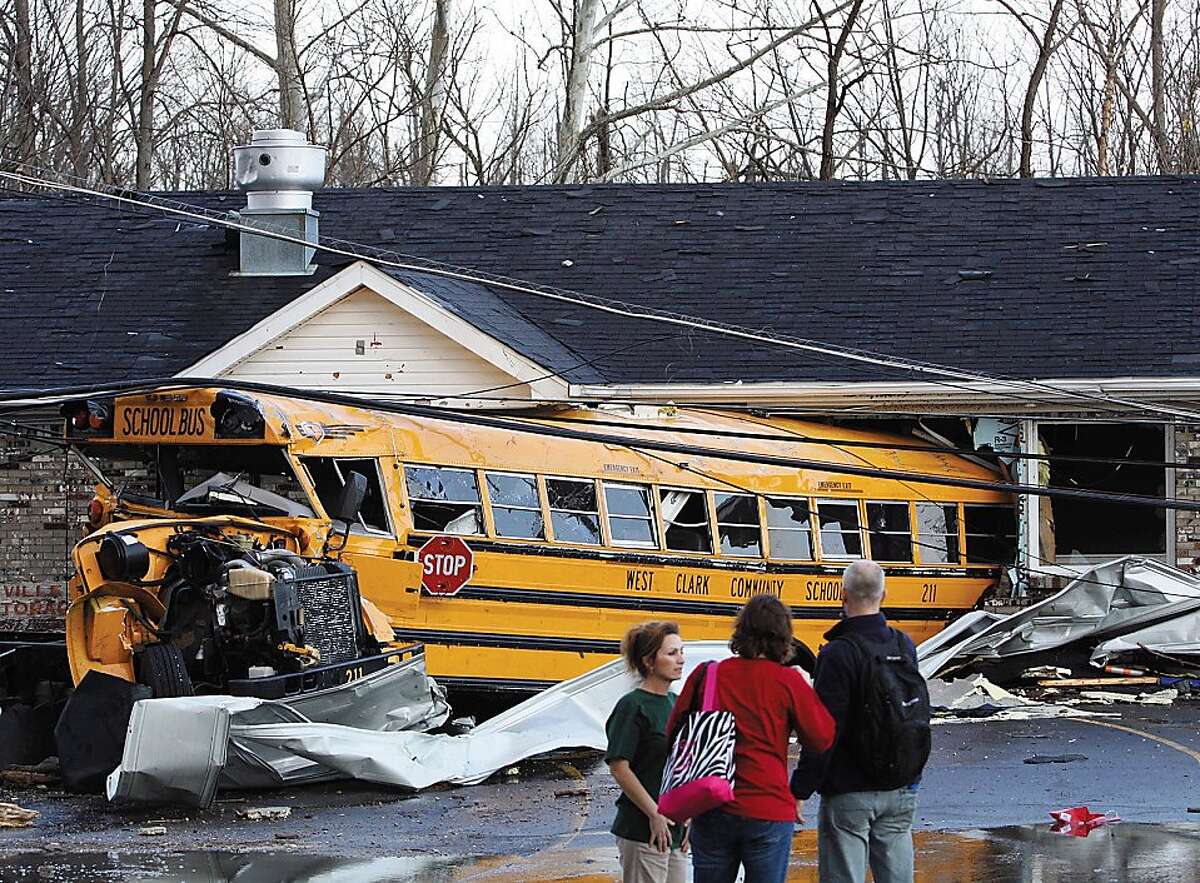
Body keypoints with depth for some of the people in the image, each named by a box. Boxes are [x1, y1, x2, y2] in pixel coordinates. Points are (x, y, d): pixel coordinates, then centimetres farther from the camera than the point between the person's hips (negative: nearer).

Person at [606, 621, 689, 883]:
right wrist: (655, 814, -16)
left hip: (676, 828, 8)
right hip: (642, 832, -8)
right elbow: (619, 768, -15)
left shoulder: (677, 704, 12)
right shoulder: (632, 706, -10)